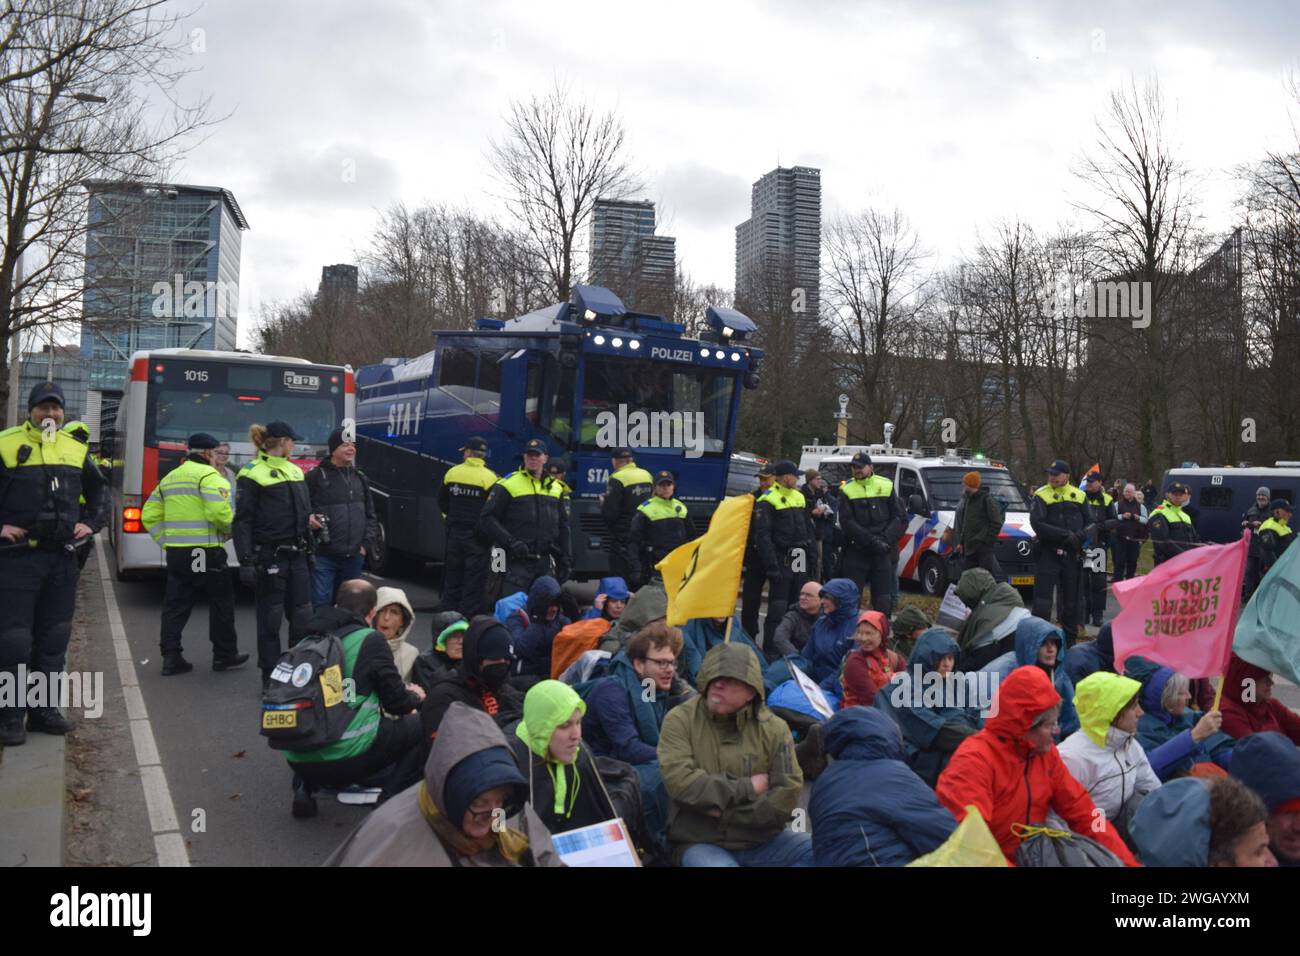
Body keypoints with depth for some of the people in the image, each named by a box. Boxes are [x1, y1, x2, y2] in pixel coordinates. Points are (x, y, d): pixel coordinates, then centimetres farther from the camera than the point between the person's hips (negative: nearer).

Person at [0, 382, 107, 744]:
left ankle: (43, 708, 22)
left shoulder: (76, 449, 10)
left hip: (62, 557, 5)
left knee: (53, 637, 11)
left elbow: (97, 489, 24)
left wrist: (90, 523, 12)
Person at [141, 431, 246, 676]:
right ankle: (224, 655, 13)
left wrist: (165, 542, 15)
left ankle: (171, 657, 9)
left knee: (175, 605, 11)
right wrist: (230, 529, -3)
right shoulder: (209, 475, -8)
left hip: (175, 552, 7)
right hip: (206, 552, -7)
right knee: (221, 602, 6)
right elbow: (219, 512, -22)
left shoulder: (169, 478, 17)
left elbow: (149, 516, 16)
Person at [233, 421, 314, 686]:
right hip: (269, 557, -6)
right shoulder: (252, 474, -7)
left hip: (296, 555, 7)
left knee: (303, 615, 8)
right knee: (270, 619, 3)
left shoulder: (295, 471, 15)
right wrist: (246, 561, -17)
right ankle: (271, 677, 12)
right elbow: (242, 520, -11)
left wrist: (308, 519, 6)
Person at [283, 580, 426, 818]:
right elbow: (397, 702, 0)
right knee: (419, 725, 11)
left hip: (297, 760, 6)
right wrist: (415, 697, 23)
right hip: (346, 758, -6)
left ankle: (306, 785, 17)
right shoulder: (370, 640, -4)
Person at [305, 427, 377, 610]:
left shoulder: (360, 478, 14)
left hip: (354, 557, 5)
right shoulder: (315, 476, -4)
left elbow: (370, 515, 16)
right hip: (324, 556, -5)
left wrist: (366, 544, 6)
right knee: (320, 601, -8)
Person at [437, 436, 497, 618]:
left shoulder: (452, 473, 4)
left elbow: (442, 501, 15)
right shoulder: (489, 477, -9)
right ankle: (469, 620, 0)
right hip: (476, 536, -4)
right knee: (474, 582, 1)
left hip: (453, 533, 4)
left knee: (451, 579, 13)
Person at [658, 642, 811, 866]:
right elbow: (681, 782, -18)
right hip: (700, 843, -3)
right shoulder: (680, 720, -4)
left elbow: (785, 798, -7)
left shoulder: (773, 728, 1)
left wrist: (725, 811, -12)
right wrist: (749, 788, -12)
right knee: (718, 864, -36)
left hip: (763, 841, 4)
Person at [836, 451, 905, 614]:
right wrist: (872, 540, -18)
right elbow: (847, 522, -8)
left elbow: (900, 519, 5)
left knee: (884, 598, 5)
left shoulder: (886, 486, 7)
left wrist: (886, 539, -12)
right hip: (856, 553, -2)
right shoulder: (847, 490, 1)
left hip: (883, 552, 2)